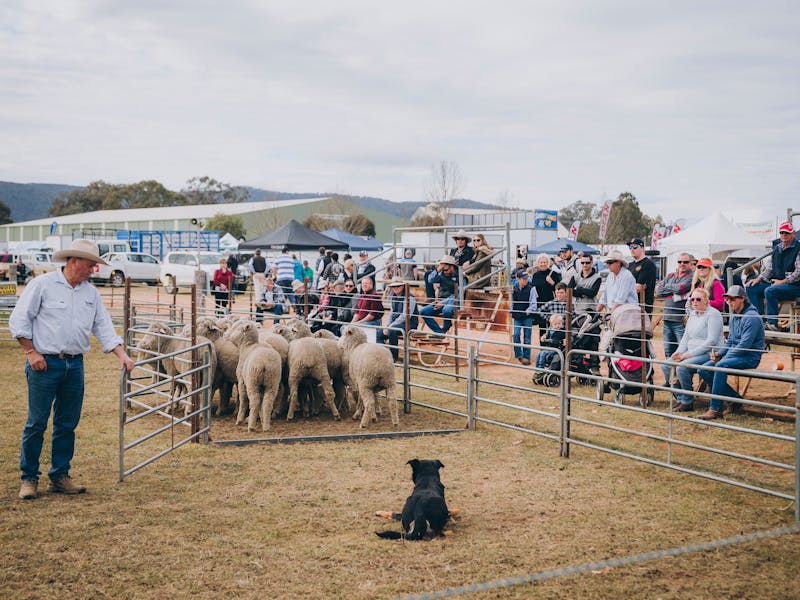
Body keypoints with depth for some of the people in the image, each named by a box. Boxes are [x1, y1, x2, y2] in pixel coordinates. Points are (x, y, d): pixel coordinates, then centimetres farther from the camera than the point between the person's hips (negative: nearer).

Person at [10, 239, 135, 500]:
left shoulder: (91, 293, 12)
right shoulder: (42, 285, -5)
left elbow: (103, 327, 13)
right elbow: (19, 320, -5)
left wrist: (122, 355, 2)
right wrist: (31, 352, -10)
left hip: (74, 365, 6)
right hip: (44, 363, -5)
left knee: (67, 424, 8)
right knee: (37, 422, -1)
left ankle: (59, 476, 18)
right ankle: (28, 479, 9)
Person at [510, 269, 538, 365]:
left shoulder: (531, 289, -6)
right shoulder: (514, 289, 4)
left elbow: (533, 304, -6)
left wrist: (527, 311, -16)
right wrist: (511, 312, 7)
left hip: (527, 317, -2)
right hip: (517, 317, 2)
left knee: (527, 337, 3)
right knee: (516, 335, -9)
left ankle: (526, 357, 11)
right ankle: (518, 355, 7)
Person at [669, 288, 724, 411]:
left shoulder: (713, 314, -10)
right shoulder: (693, 314, 17)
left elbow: (711, 341, -18)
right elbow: (686, 336, 20)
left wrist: (689, 354, -20)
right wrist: (679, 352, 0)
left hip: (709, 354, -9)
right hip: (692, 354, 9)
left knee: (682, 367, -29)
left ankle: (688, 402, -15)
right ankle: (680, 398, -3)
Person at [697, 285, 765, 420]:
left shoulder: (751, 317, -14)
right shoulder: (733, 317, 15)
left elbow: (745, 344, -21)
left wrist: (723, 358, -18)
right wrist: (718, 354, 2)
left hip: (750, 357, -9)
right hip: (734, 355, 9)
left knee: (721, 366, -34)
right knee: (704, 370, -7)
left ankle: (715, 409, -30)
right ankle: (735, 398, 3)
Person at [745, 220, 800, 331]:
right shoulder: (777, 248, 16)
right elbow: (770, 269, 21)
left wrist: (783, 281, -19)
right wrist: (759, 279, 5)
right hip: (775, 283, 8)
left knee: (769, 291, -34)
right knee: (751, 288, -7)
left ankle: (772, 323, -26)